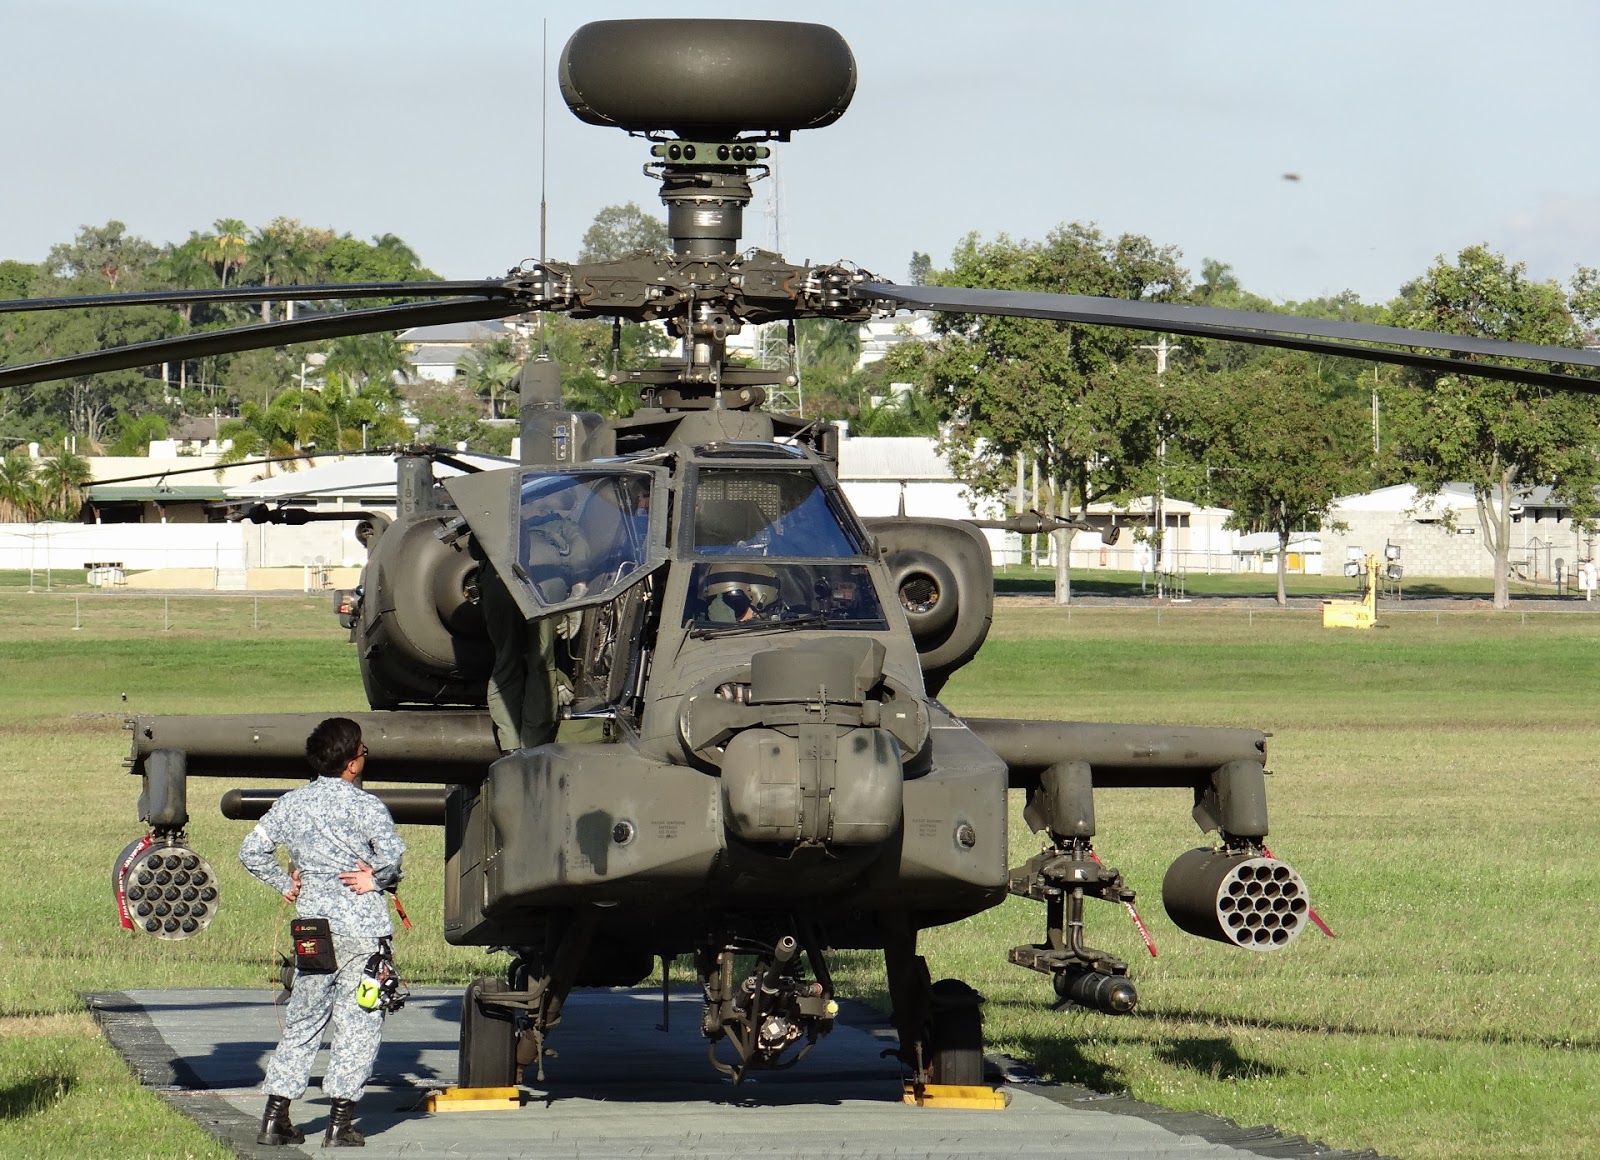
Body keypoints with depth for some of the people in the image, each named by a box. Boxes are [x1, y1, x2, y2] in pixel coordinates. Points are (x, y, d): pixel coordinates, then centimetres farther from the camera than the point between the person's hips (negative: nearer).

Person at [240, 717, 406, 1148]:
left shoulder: (291, 804, 6)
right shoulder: (363, 805, -10)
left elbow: (252, 850, 8)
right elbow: (392, 852, -24)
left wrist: (285, 885, 16)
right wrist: (376, 879, -5)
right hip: (361, 929, -5)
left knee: (302, 1021, 13)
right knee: (357, 1023, 1)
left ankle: (275, 1117, 9)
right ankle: (341, 1122, -3)